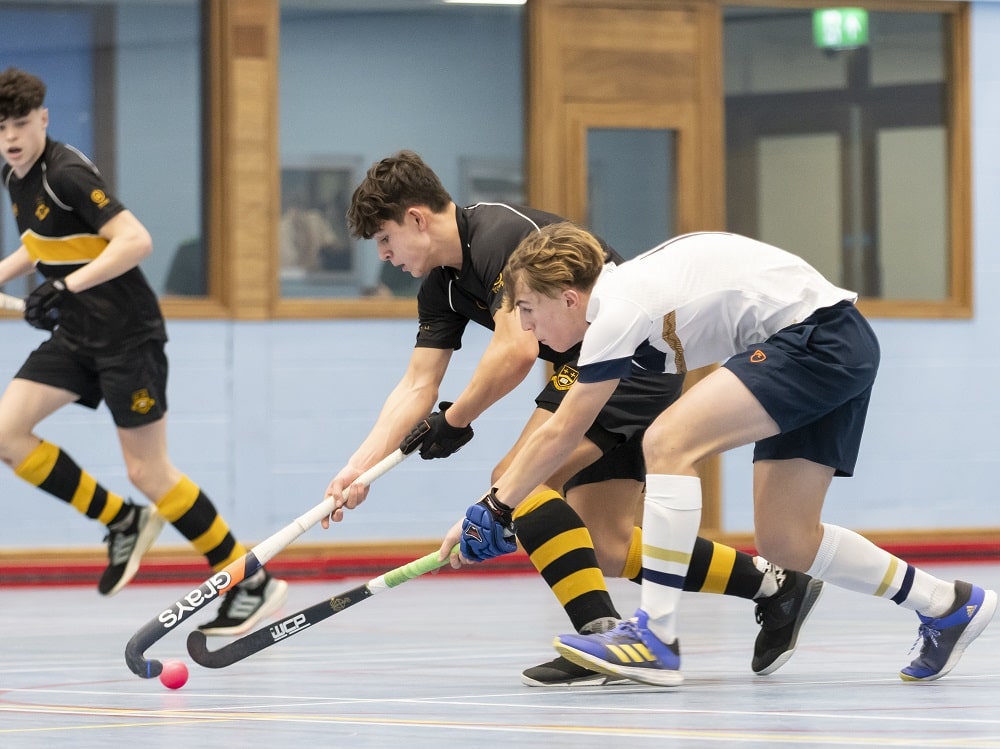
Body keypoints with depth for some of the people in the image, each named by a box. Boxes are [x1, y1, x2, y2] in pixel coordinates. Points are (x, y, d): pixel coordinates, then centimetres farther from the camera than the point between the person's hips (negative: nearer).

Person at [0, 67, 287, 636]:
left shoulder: (67, 173, -19)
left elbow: (136, 240, -27)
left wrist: (68, 286, -30)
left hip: (127, 334, -8)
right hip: (77, 336, 8)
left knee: (147, 471, -6)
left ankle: (251, 582, 6)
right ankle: (123, 522, 8)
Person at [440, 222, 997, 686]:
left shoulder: (619, 308, -15)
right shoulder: (622, 300, 12)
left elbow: (561, 433, -9)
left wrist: (497, 507, 0)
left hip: (819, 337, -10)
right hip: (844, 350, 10)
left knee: (669, 441, -20)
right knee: (785, 542, 8)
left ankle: (657, 638, -21)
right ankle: (950, 607, 21)